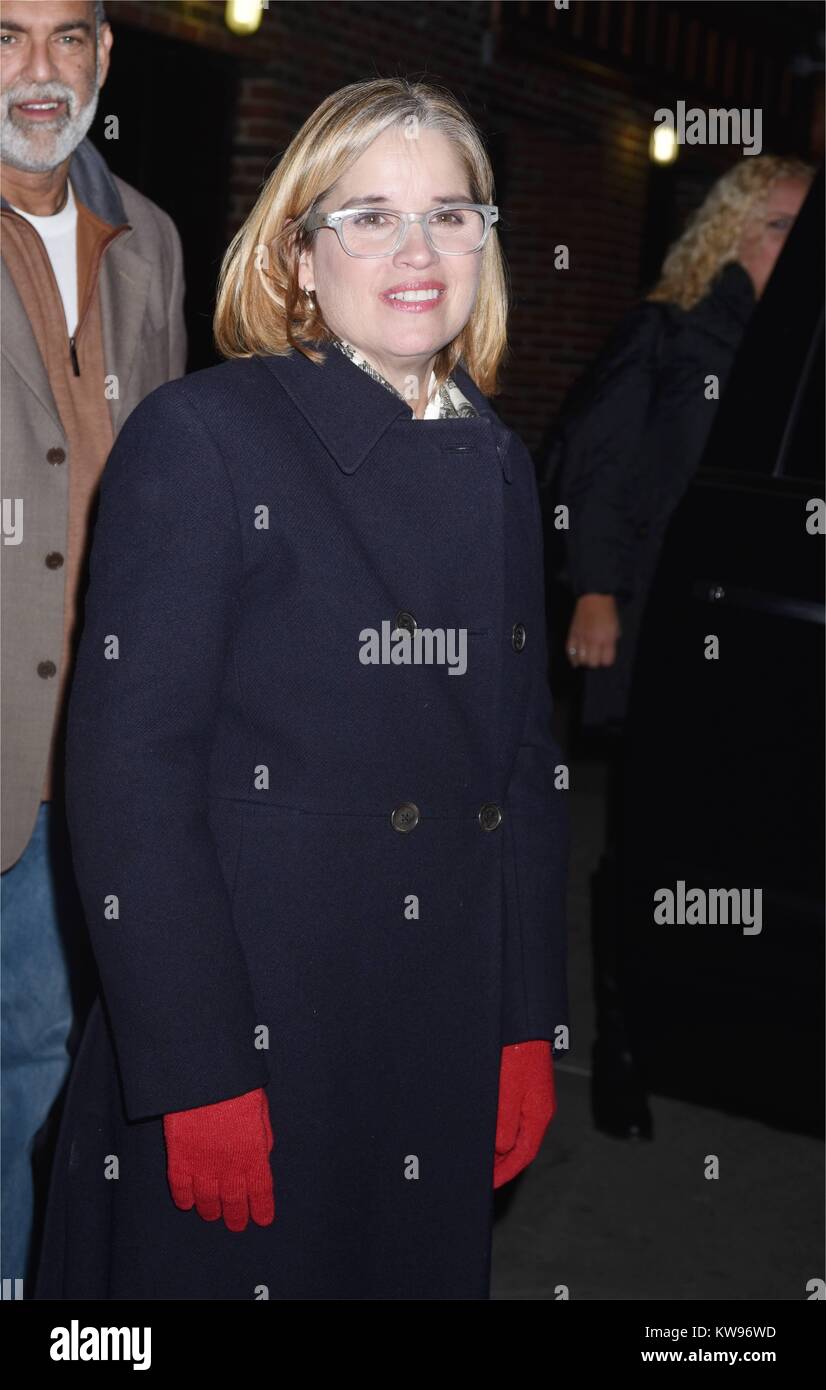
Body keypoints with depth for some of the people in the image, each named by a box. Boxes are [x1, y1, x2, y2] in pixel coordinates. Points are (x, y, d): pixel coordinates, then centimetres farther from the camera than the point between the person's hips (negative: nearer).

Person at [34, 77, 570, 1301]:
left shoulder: (498, 465, 9)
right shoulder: (203, 437, -10)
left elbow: (527, 763, 13)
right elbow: (126, 775, -14)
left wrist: (532, 1026, 9)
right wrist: (195, 1076, -17)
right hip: (245, 1045, -5)